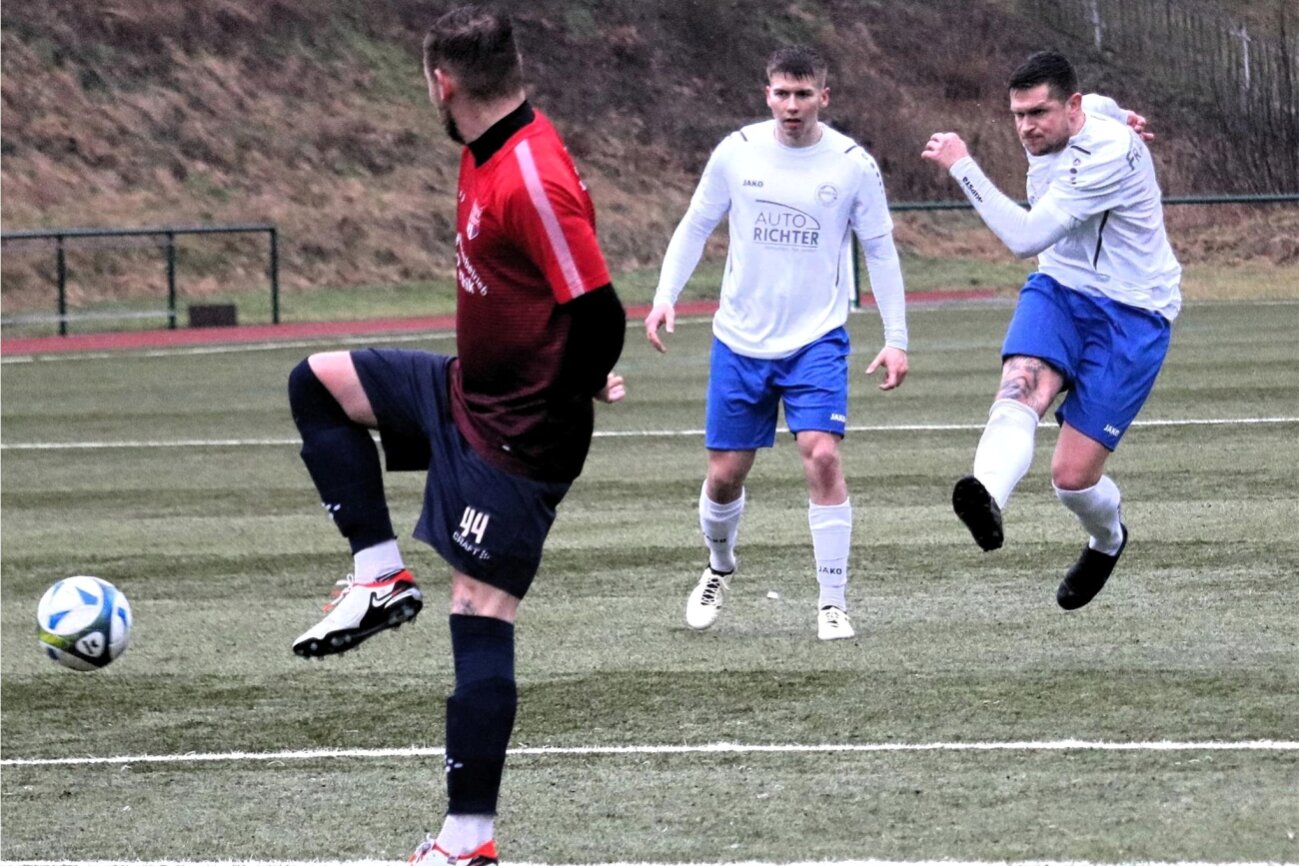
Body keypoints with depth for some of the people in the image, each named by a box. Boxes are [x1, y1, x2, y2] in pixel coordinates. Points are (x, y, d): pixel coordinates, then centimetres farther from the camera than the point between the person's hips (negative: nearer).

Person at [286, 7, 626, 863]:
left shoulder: (533, 179, -27)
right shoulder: (487, 154, 3)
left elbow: (601, 316, -29)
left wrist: (556, 410, -14)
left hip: (516, 435, -10)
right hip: (468, 388, 10)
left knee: (480, 619, -7)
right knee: (318, 384, 17)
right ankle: (383, 577, 13)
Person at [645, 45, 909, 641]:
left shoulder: (852, 164, -5)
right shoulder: (736, 153, -2)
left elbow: (880, 251, 3)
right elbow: (695, 227, 9)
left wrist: (895, 339, 0)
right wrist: (666, 297, -4)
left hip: (817, 341, -2)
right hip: (740, 341, 2)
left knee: (822, 457, -19)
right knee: (725, 475, 6)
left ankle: (833, 603, -9)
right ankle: (719, 569, 37)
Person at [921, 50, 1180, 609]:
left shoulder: (1111, 154, -25)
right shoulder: (1047, 134, 0)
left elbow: (1025, 238, -30)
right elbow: (1100, 108, 28)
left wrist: (961, 166, -28)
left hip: (1131, 314, -6)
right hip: (1058, 290, 6)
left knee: (1072, 476, -9)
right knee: (1021, 384, -30)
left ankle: (1107, 539, 28)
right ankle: (988, 500, -59)